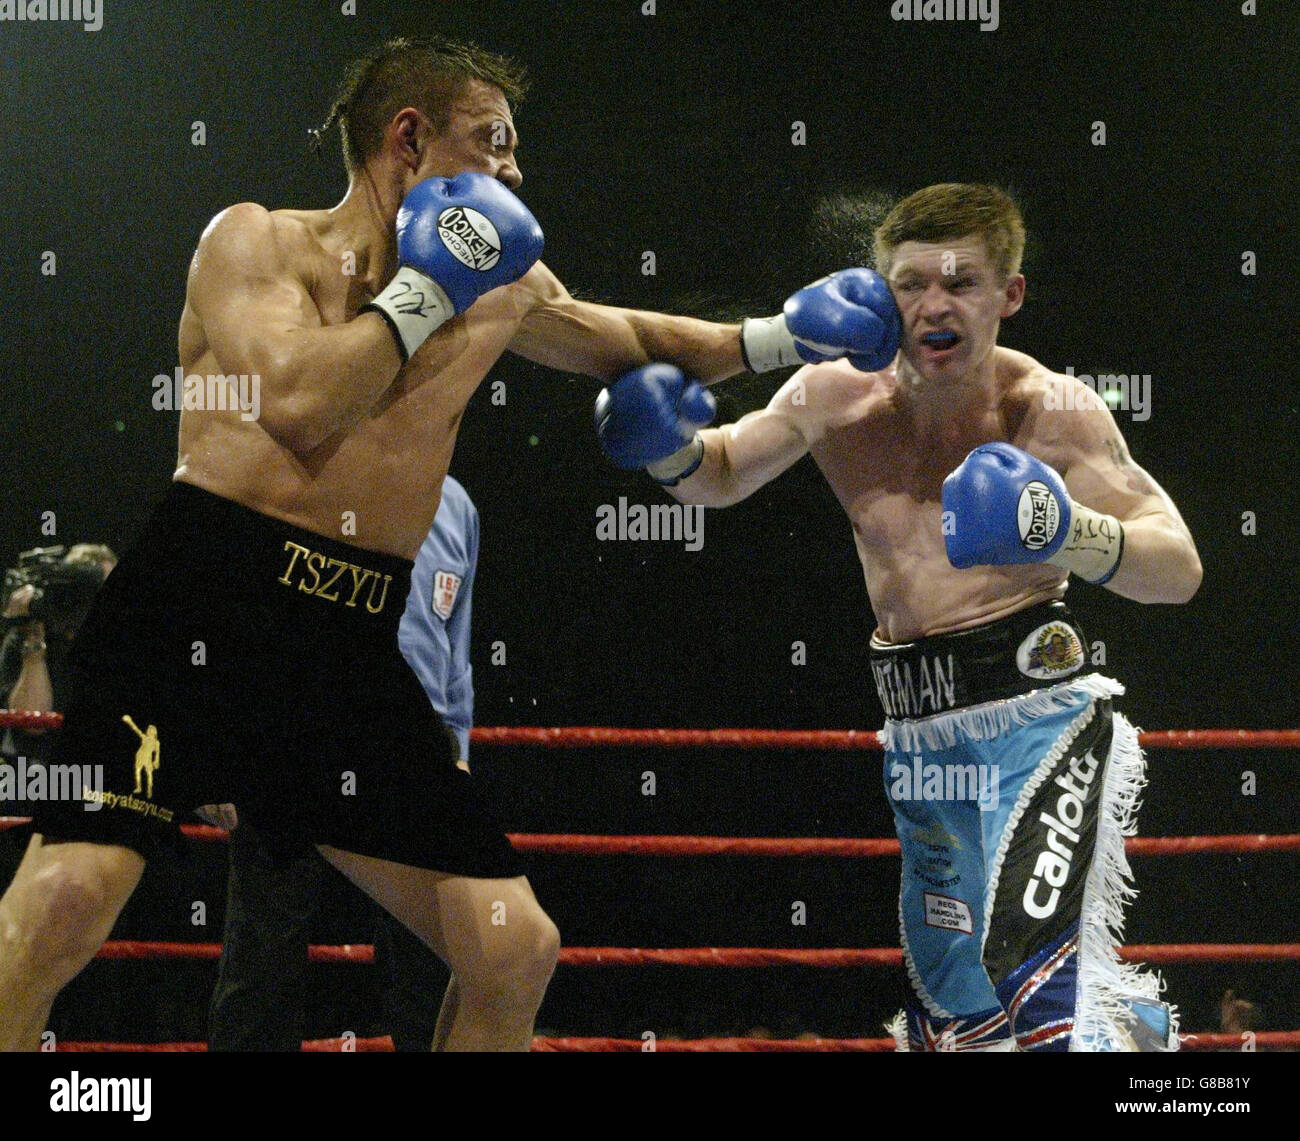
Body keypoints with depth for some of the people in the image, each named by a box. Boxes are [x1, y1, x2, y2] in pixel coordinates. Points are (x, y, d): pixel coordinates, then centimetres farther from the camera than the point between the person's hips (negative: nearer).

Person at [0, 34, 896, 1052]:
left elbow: (625, 339, 38)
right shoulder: (256, 241, 2)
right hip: (199, 617, -6)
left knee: (517, 949, 2)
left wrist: (775, 338, 25)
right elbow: (298, 403, -16)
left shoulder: (503, 289, 18)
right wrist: (429, 291, -4)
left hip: (355, 650, 6)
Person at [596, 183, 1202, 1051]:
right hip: (921, 735, 6)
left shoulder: (1051, 410, -10)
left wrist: (1072, 534, -32)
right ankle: (1133, 1018, 45)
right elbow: (720, 477, 20)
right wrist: (668, 448, -3)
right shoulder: (834, 399, 1)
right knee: (950, 1016, 20)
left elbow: (1180, 570, -13)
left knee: (1031, 976, -30)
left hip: (1037, 712, -6)